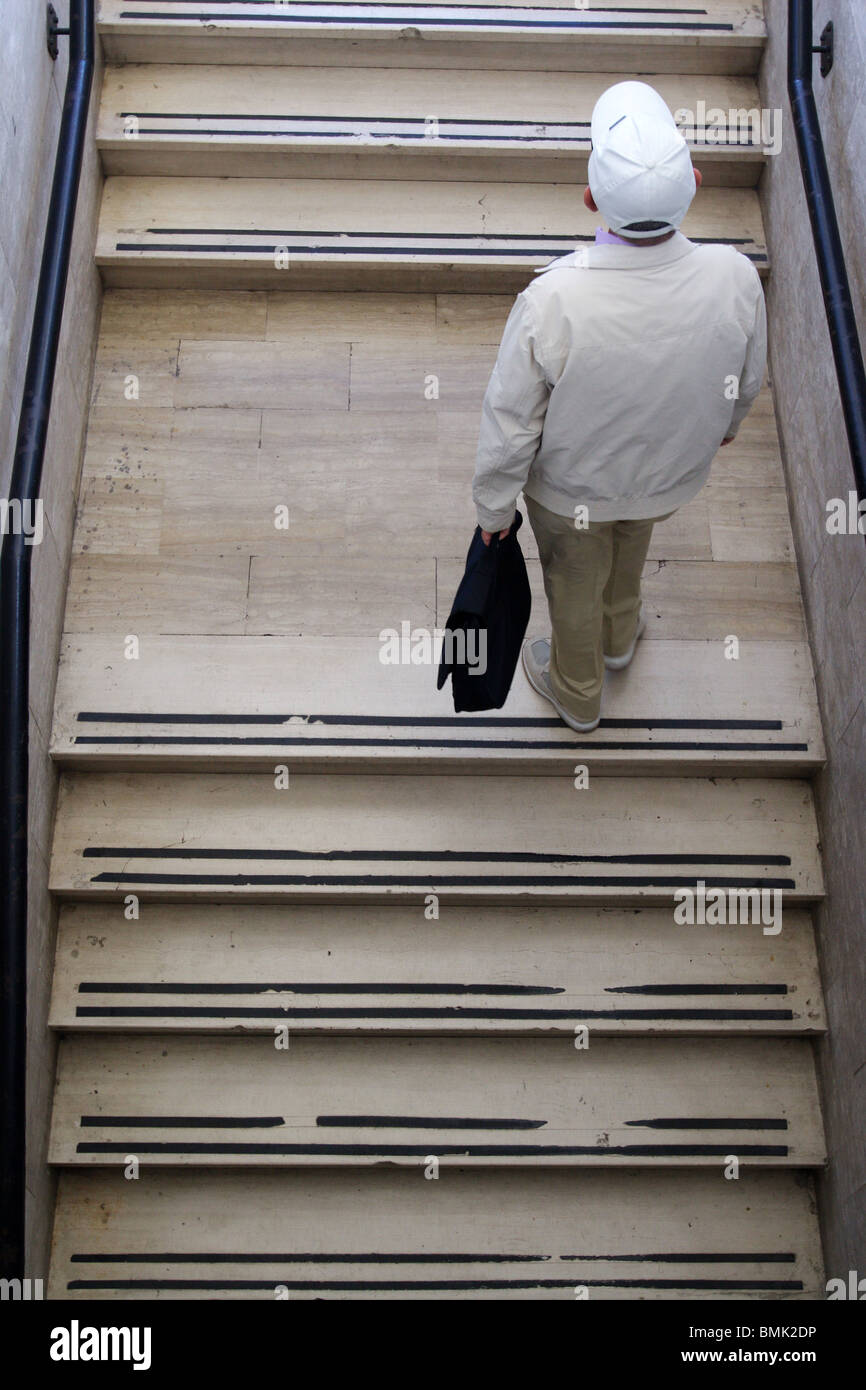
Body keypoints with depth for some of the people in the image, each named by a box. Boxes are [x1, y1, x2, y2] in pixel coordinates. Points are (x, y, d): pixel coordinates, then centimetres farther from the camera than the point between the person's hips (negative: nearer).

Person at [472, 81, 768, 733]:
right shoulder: (735, 279, -29)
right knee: (630, 545, 37)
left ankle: (577, 694, 57)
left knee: (575, 587, 27)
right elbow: (748, 380, -7)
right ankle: (619, 636, 68)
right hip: (674, 474, 3)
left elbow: (510, 423, -25)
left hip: (570, 488, -3)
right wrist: (726, 424, 17)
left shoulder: (551, 301, -39)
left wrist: (494, 508, -6)